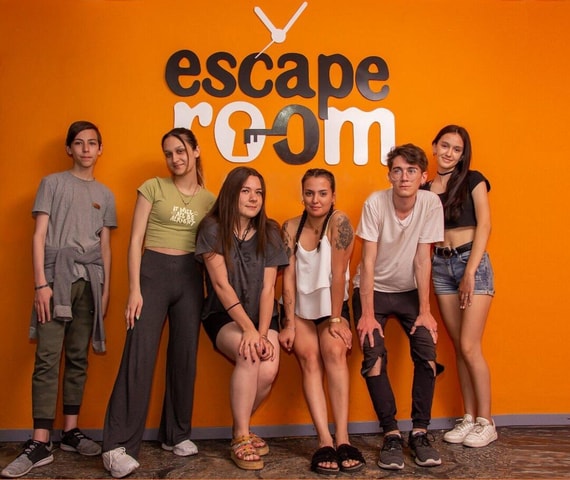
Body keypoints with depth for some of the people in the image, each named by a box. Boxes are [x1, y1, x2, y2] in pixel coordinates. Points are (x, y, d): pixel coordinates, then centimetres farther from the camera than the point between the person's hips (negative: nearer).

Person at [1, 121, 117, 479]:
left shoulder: (105, 194, 17)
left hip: (90, 279, 3)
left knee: (78, 358, 4)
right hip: (56, 275, -3)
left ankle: (71, 431, 13)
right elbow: (39, 236, 1)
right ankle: (41, 443, -10)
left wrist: (105, 289, 9)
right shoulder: (53, 183, 8)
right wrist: (41, 284, -8)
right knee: (47, 358, -10)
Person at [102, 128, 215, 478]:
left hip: (190, 276, 3)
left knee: (185, 355, 6)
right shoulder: (153, 187, 1)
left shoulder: (209, 199, 10)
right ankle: (119, 445, -3)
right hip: (153, 271, -3)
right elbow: (136, 240, -3)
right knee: (140, 355, -8)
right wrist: (135, 289, -11)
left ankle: (177, 434, 21)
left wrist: (210, 290, 6)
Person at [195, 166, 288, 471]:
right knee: (248, 355, -31)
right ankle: (241, 438, -14)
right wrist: (248, 330, -22)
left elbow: (267, 288, -7)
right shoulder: (213, 229, -10)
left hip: (262, 316, 3)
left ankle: (240, 429, 8)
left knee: (268, 370, -22)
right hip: (223, 315, -3)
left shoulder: (268, 233, -1)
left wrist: (263, 333, -19)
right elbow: (221, 284, -16)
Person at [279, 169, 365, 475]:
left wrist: (336, 320, -17)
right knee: (309, 355, -21)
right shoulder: (291, 228, -4)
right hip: (299, 307, 2)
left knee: (334, 350, -27)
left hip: (331, 306, -1)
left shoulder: (339, 222, -13)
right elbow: (288, 276, -9)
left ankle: (342, 439, -25)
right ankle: (325, 442, -24)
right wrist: (289, 324, -13)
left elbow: (338, 273, -16)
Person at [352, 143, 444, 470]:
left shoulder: (431, 204, -16)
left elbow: (423, 260, -13)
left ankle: (420, 432, -1)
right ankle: (392, 434, -3)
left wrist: (425, 311, -14)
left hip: (410, 290, 2)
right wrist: (367, 315, -21)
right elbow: (368, 262, -19)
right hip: (373, 290, -1)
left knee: (427, 351, -15)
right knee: (374, 355, -16)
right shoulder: (375, 203, -20)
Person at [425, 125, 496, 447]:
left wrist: (471, 271, -14)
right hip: (441, 266, 4)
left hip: (472, 262, -4)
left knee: (469, 346, -7)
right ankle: (468, 417, 16)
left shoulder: (473, 180, 2)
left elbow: (484, 224, -8)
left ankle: (486, 422, 6)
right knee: (459, 347, 7)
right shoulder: (426, 188, 11)